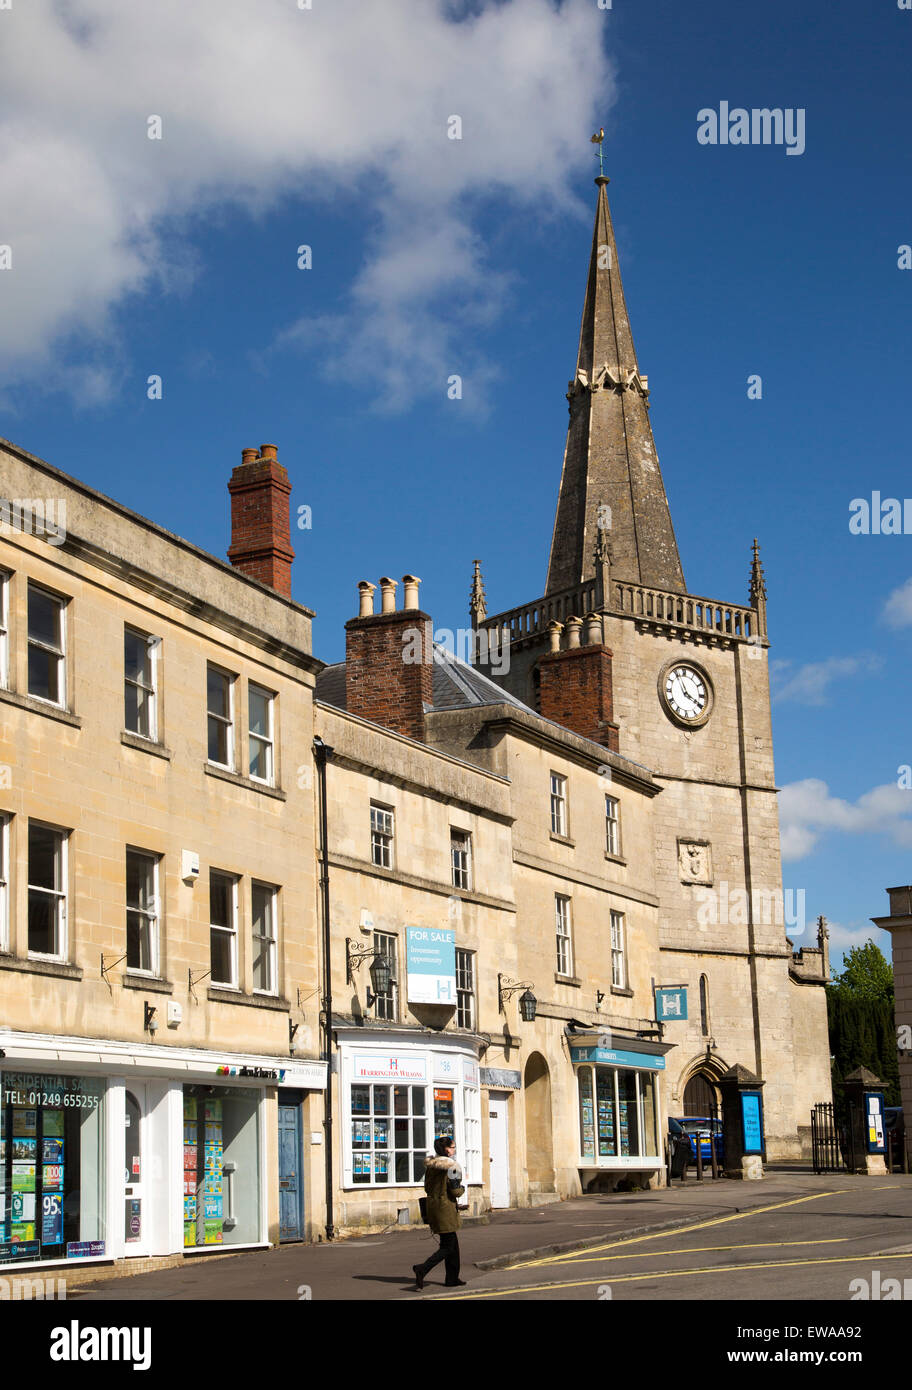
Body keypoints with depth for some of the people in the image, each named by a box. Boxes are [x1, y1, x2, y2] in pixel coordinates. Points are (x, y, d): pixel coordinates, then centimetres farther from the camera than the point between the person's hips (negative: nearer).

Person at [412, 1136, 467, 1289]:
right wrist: (462, 1189, 4)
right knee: (447, 1246, -1)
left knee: (453, 1242, 18)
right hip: (446, 1207, -8)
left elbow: (427, 1188, 13)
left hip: (432, 1205, 8)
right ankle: (422, 1269, -16)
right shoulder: (451, 1167, -16)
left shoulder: (430, 1165, 7)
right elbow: (455, 1191, -17)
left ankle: (452, 1278, 22)